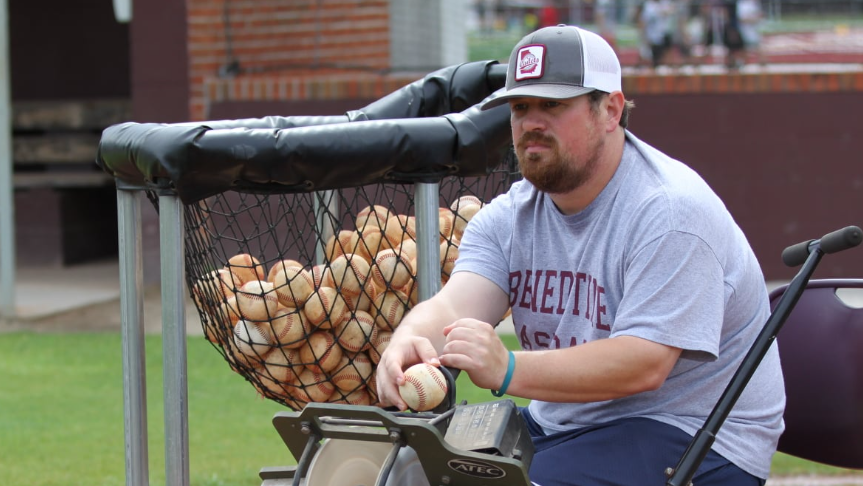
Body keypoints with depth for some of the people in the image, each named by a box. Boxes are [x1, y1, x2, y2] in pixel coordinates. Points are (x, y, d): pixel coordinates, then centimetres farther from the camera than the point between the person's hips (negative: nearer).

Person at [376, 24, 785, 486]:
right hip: (557, 426, 7)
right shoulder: (508, 217, 6)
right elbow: (454, 305, -12)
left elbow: (645, 364, -27)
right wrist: (407, 345, -37)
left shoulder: (670, 209, -17)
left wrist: (508, 370, -40)